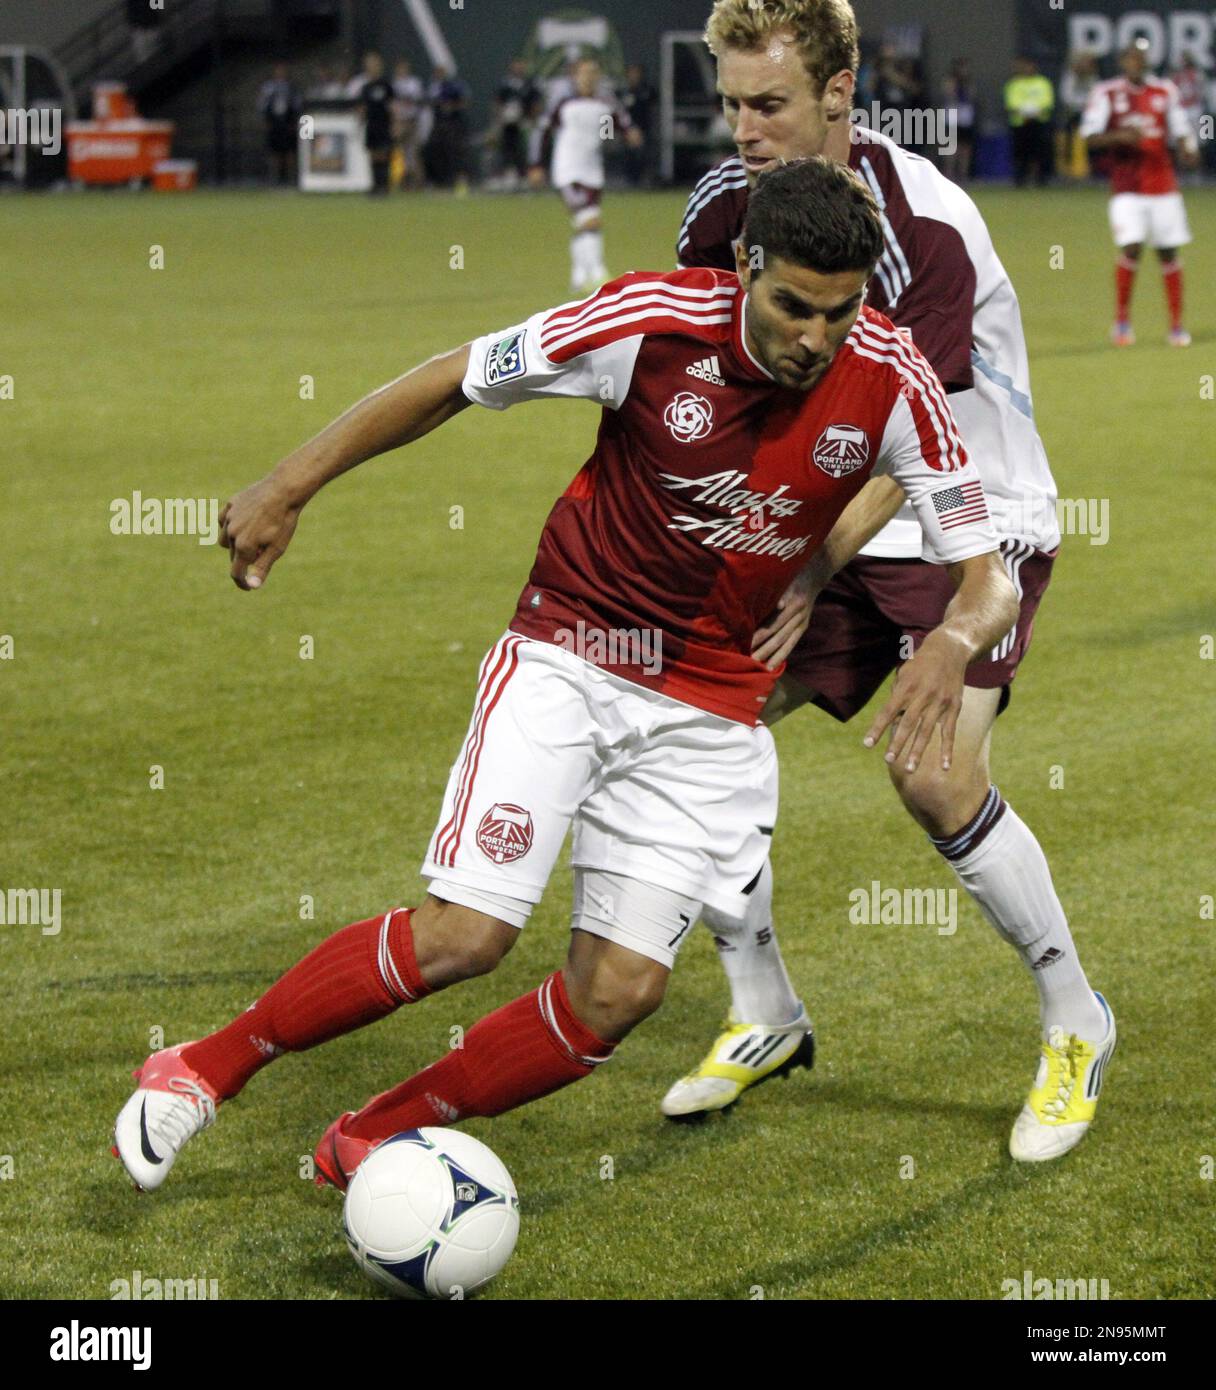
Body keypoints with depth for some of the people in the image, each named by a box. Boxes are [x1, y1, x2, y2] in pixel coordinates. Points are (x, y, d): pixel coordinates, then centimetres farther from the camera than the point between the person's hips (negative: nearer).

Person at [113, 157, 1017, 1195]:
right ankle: (205, 1069, 3)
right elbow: (452, 382, -6)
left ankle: (369, 1142, 14)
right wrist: (289, 488, -5)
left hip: (715, 708, 3)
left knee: (621, 991, -6)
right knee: (466, 935, -17)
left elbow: (989, 580, -9)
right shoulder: (657, 320, -19)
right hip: (570, 653, -3)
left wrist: (953, 642, -33)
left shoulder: (891, 382, -13)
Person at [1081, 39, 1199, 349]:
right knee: (1131, 249, -15)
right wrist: (1121, 136, -21)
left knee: (1168, 253, 3)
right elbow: (1090, 137, -4)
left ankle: (1177, 326, 11)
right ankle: (1122, 321, 1)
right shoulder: (1106, 94, 0)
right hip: (1127, 187, -3)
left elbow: (1180, 131, 10)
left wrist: (1188, 149, -12)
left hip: (1164, 187, 3)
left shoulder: (1165, 92, 8)